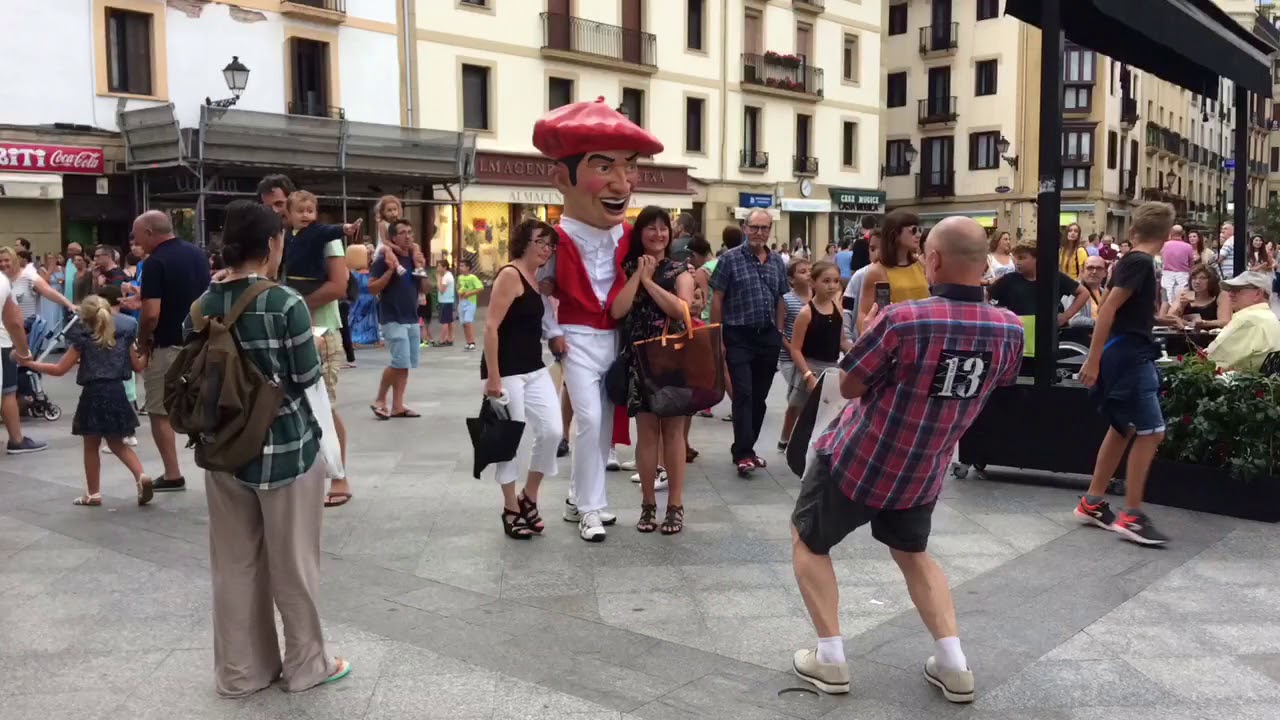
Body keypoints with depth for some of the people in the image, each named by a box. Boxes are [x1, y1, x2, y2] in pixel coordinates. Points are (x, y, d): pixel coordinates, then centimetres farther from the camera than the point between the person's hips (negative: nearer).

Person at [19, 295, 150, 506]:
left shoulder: (83, 340, -3)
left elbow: (59, 369, -1)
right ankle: (141, 476, -6)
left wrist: (29, 363, 8)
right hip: (116, 392, 3)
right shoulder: (123, 336, 5)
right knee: (117, 443, 16)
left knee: (91, 446, 10)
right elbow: (137, 366, 10)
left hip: (93, 394, -3)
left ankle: (93, 494, 16)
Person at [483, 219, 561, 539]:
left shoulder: (536, 279, 14)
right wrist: (492, 377, -21)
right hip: (507, 371, -8)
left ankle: (529, 497, 19)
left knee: (551, 431, 0)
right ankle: (511, 509, 14)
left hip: (535, 369, 8)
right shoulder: (510, 275, -12)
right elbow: (491, 326, -18)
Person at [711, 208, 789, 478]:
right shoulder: (730, 258, -4)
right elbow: (717, 300, -4)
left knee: (760, 396, 10)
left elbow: (780, 301, 16)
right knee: (743, 394, -9)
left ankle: (745, 447, 22)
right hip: (739, 336, -5)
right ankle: (743, 453, -7)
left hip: (769, 337, 5)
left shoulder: (777, 262, 10)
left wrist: (780, 335, 10)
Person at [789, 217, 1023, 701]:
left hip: (856, 462, -5)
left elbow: (849, 386, -15)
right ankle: (953, 665, 18)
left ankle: (829, 659, 14)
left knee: (807, 540, 18)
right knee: (912, 553, 28)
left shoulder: (901, 319, -28)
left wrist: (869, 327, -1)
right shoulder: (1007, 329, -12)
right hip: (923, 472, 5)